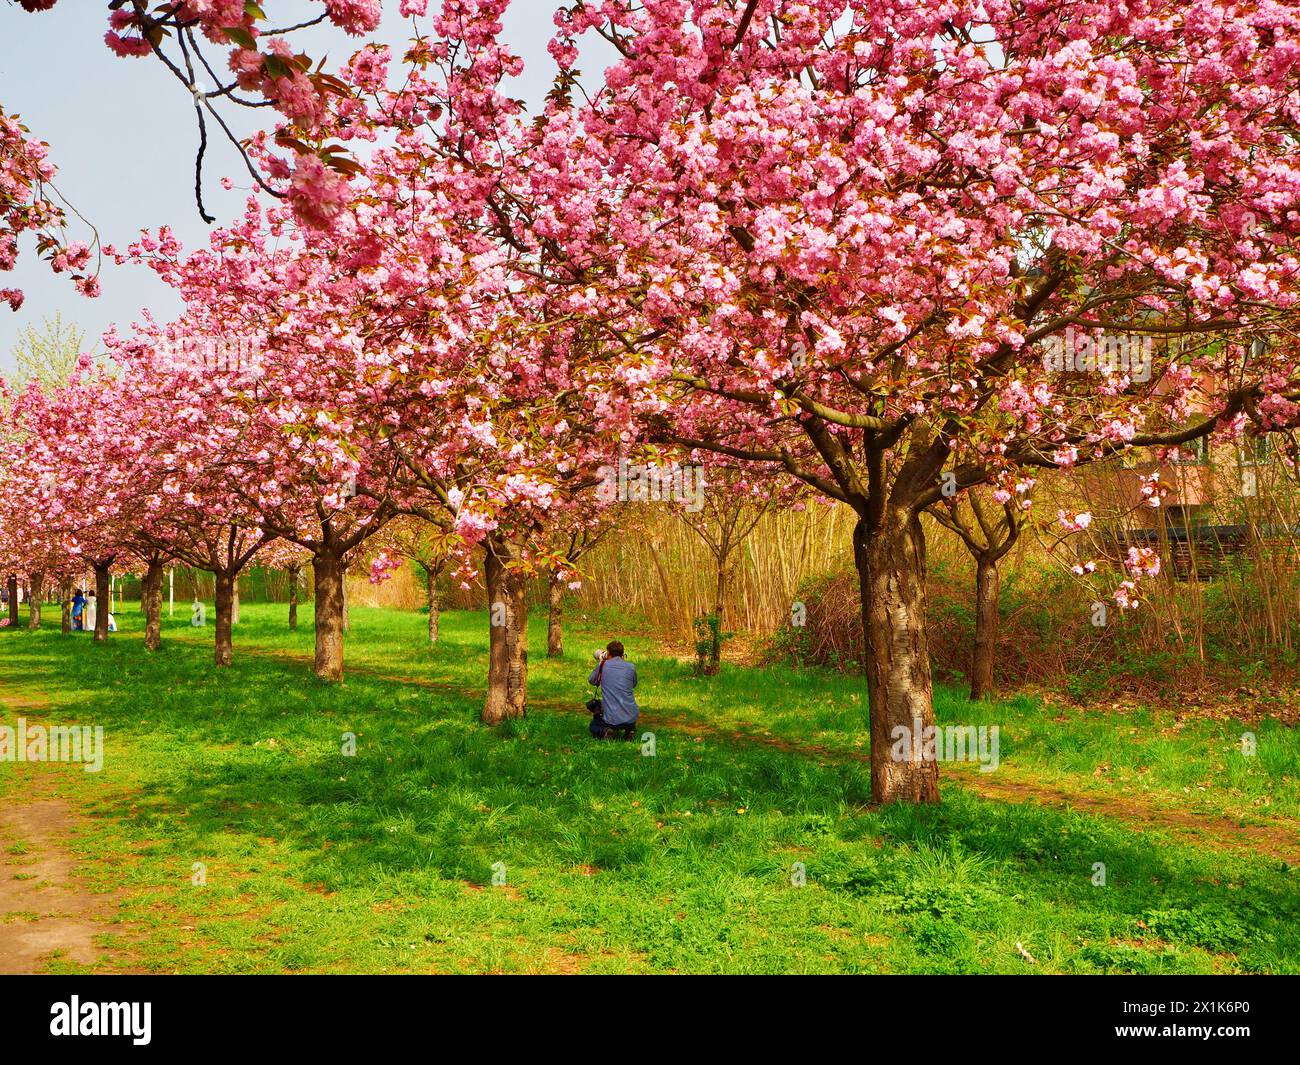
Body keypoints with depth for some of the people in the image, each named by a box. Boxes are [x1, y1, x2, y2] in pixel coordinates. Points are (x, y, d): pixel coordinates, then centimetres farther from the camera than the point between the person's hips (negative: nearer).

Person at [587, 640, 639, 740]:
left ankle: (604, 732, -5)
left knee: (594, 726, 29)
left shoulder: (603, 665, -4)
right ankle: (630, 729, 11)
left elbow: (591, 680, 16)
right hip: (631, 717, 2)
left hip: (611, 719, -2)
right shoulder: (631, 667, -1)